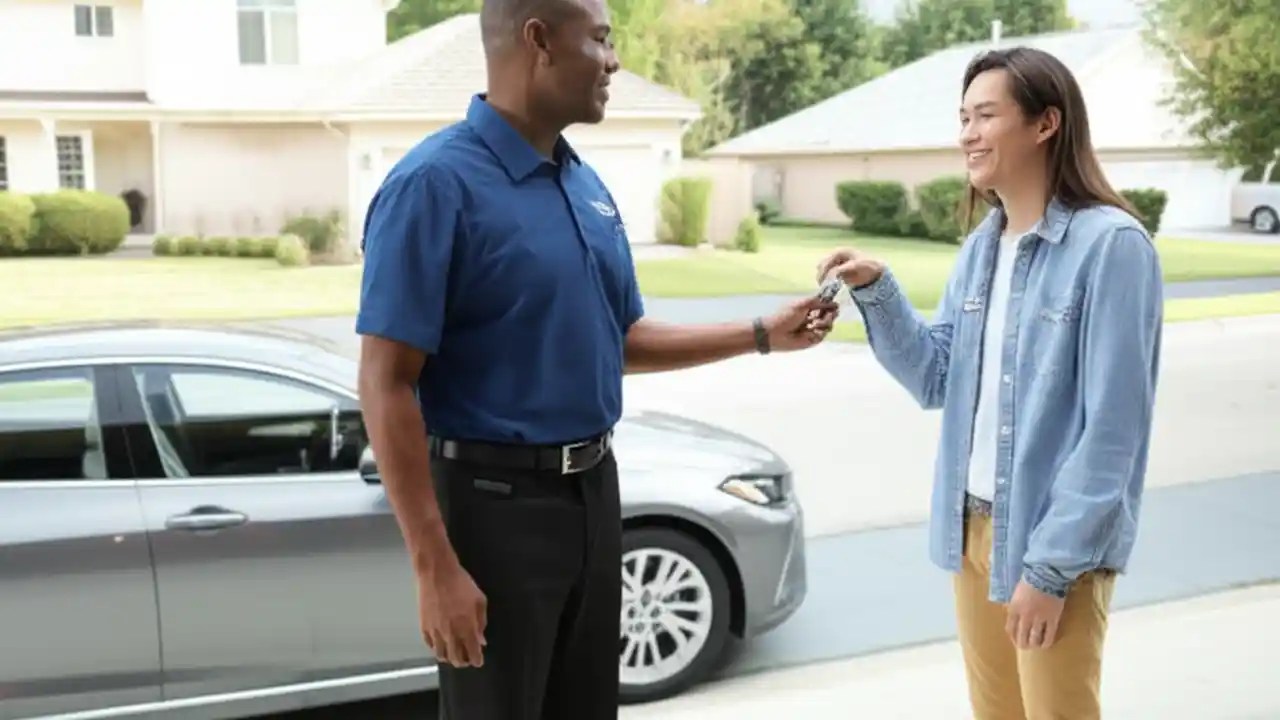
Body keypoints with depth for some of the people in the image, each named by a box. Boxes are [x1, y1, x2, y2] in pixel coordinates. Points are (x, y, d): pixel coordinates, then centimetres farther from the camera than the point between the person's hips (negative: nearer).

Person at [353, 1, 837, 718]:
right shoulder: (437, 182, -16)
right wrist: (435, 567, -21)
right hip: (497, 502, -7)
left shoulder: (587, 184, 8)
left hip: (593, 491, 8)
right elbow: (386, 386, -18)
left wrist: (764, 334, 13)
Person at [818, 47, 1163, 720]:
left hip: (1056, 544, -7)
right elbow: (935, 379, 7)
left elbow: (1112, 425, -17)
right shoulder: (980, 247, 7)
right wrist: (876, 291, -7)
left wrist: (1051, 564, -18)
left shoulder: (1111, 245, -15)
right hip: (973, 525, 7)